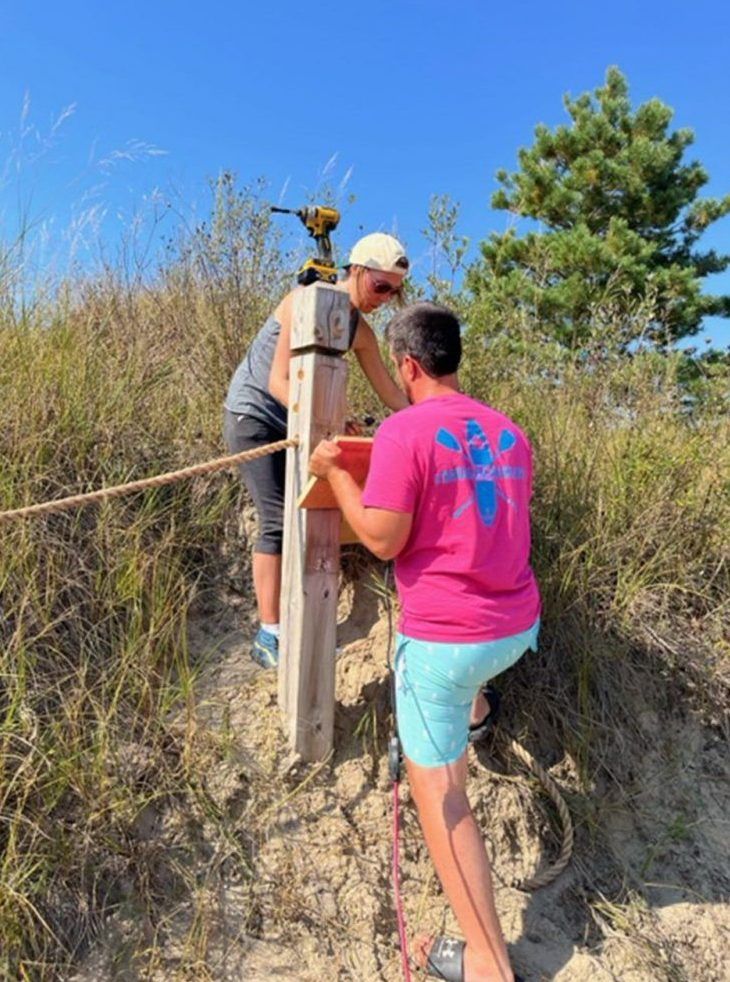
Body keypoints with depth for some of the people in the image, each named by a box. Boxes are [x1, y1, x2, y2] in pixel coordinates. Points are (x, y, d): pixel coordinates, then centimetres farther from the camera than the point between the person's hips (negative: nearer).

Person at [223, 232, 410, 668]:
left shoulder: (361, 332, 2)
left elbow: (390, 390, 6)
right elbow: (279, 381, -25)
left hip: (292, 422, 7)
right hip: (253, 414, -7)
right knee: (278, 520, -14)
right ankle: (268, 637, -8)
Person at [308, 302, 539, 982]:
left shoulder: (404, 430, -16)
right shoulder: (508, 432, 5)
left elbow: (384, 541, -16)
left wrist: (334, 472, -3)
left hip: (445, 639, -7)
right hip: (520, 627, 7)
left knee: (437, 788, 11)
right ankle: (477, 709, 59)